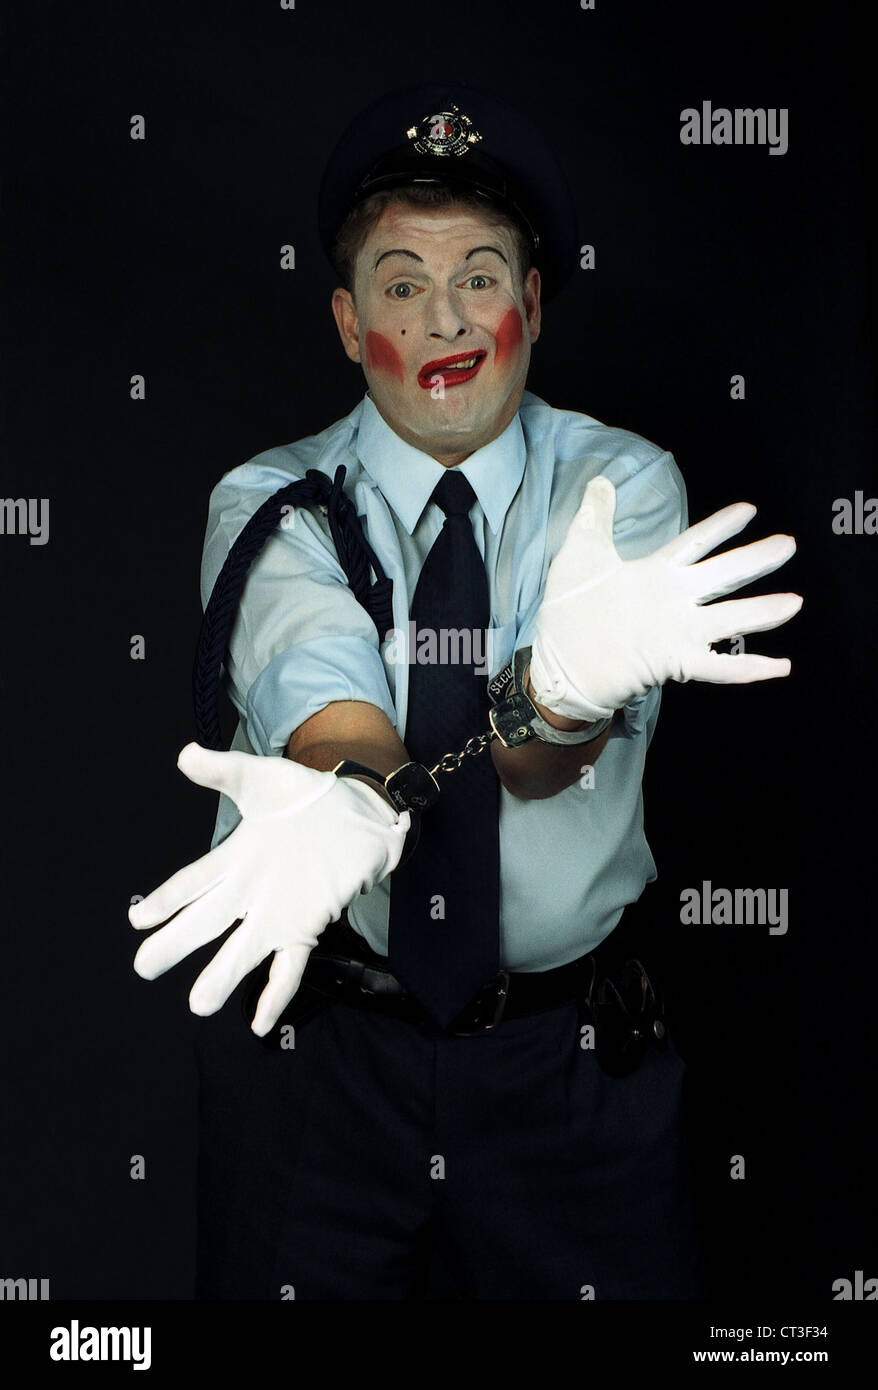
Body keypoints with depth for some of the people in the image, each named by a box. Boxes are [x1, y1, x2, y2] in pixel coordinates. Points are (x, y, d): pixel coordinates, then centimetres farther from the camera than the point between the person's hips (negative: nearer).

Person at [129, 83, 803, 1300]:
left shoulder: (622, 485, -3)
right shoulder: (268, 503, -2)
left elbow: (573, 736, -23)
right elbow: (312, 675, -24)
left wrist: (565, 680, -48)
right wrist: (354, 789, -48)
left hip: (572, 1058, 1)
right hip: (313, 1039, 0)